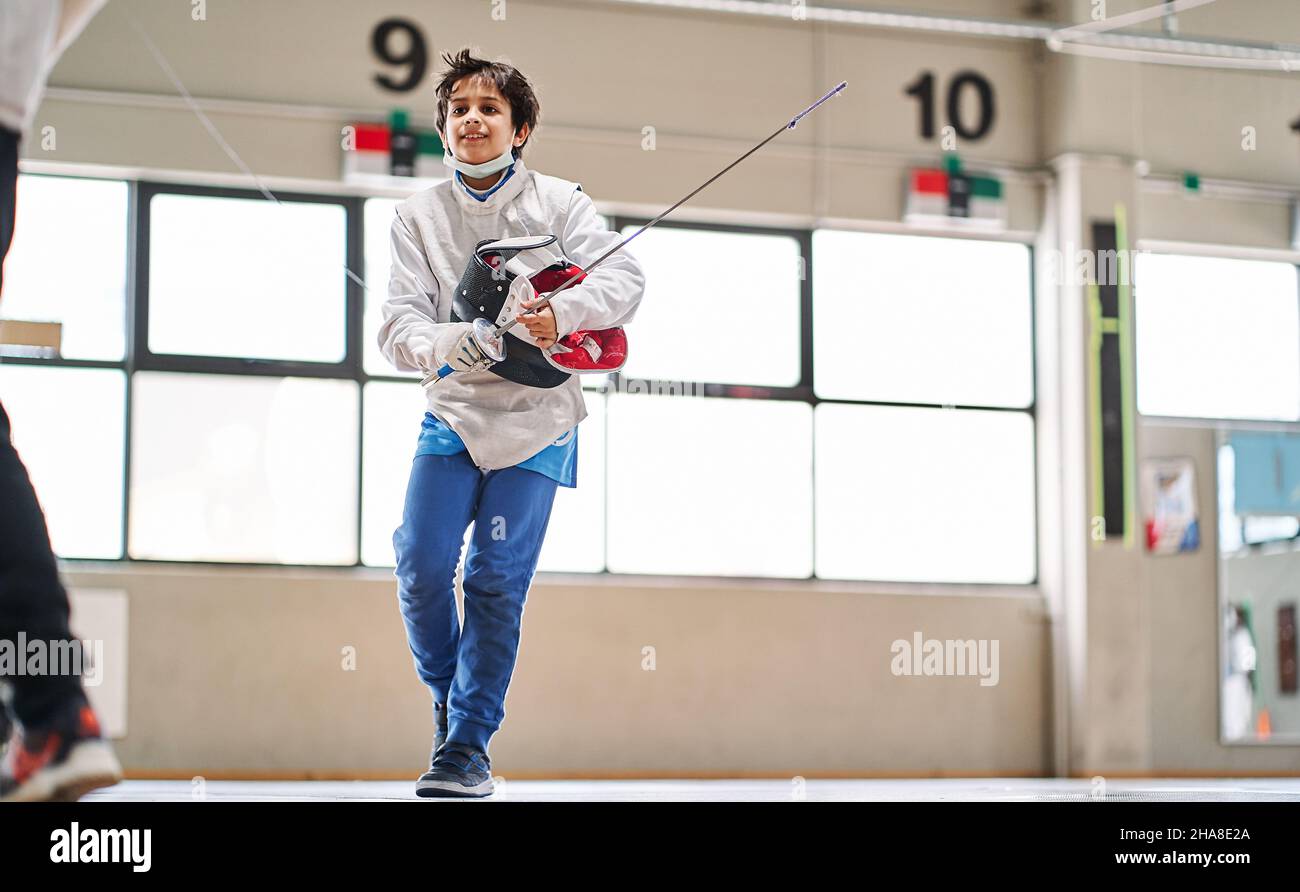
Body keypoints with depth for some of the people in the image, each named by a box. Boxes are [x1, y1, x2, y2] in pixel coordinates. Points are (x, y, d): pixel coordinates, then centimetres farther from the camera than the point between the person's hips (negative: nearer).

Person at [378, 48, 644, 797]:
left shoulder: (558, 202, -5)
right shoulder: (420, 216, -1)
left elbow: (625, 280, -18)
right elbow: (400, 327, -9)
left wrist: (562, 312, -38)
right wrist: (455, 344, -30)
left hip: (536, 419, -2)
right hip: (454, 411, 2)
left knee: (496, 582, -6)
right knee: (422, 569, -8)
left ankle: (469, 743, 7)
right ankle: (449, 694, 20)